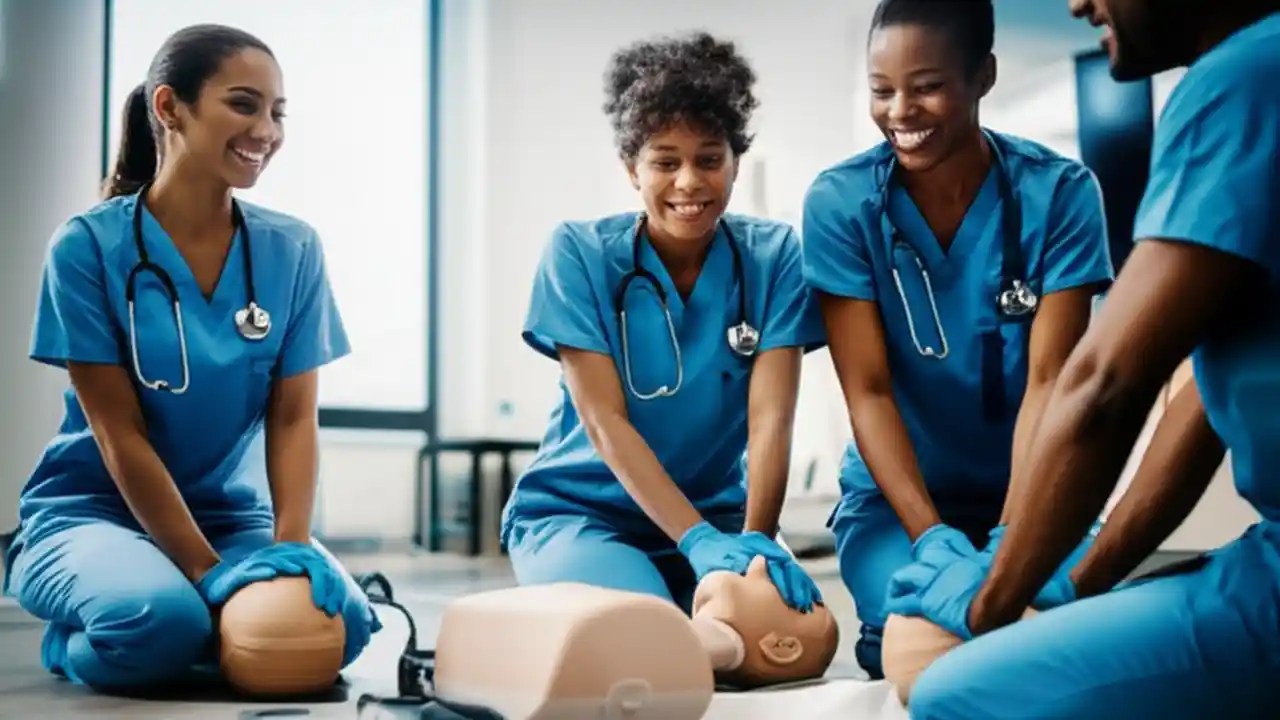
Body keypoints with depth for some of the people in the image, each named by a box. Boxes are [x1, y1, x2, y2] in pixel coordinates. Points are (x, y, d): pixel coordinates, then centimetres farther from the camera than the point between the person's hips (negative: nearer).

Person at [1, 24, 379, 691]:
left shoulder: (292, 250, -1)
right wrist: (207, 571, -21)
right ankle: (73, 644, 0)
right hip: (94, 509, -3)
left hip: (231, 514, 4)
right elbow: (119, 433, -14)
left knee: (340, 618, -25)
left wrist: (291, 543, -21)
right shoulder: (88, 245, -11)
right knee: (163, 617, -35)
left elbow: (293, 416, -3)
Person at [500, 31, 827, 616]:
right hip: (577, 511, -2)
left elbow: (771, 416, -13)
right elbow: (604, 422, -17)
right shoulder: (579, 253, -11)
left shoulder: (773, 257, -5)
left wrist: (755, 539, -29)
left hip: (717, 513, 3)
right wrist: (699, 541, -28)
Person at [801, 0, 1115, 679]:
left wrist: (1008, 540, -27)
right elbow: (867, 392, -14)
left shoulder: (1059, 192, -11)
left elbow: (1048, 381, -15)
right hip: (893, 494, 0)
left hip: (1026, 493, 1)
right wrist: (933, 539, -26)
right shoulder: (840, 202, -12)